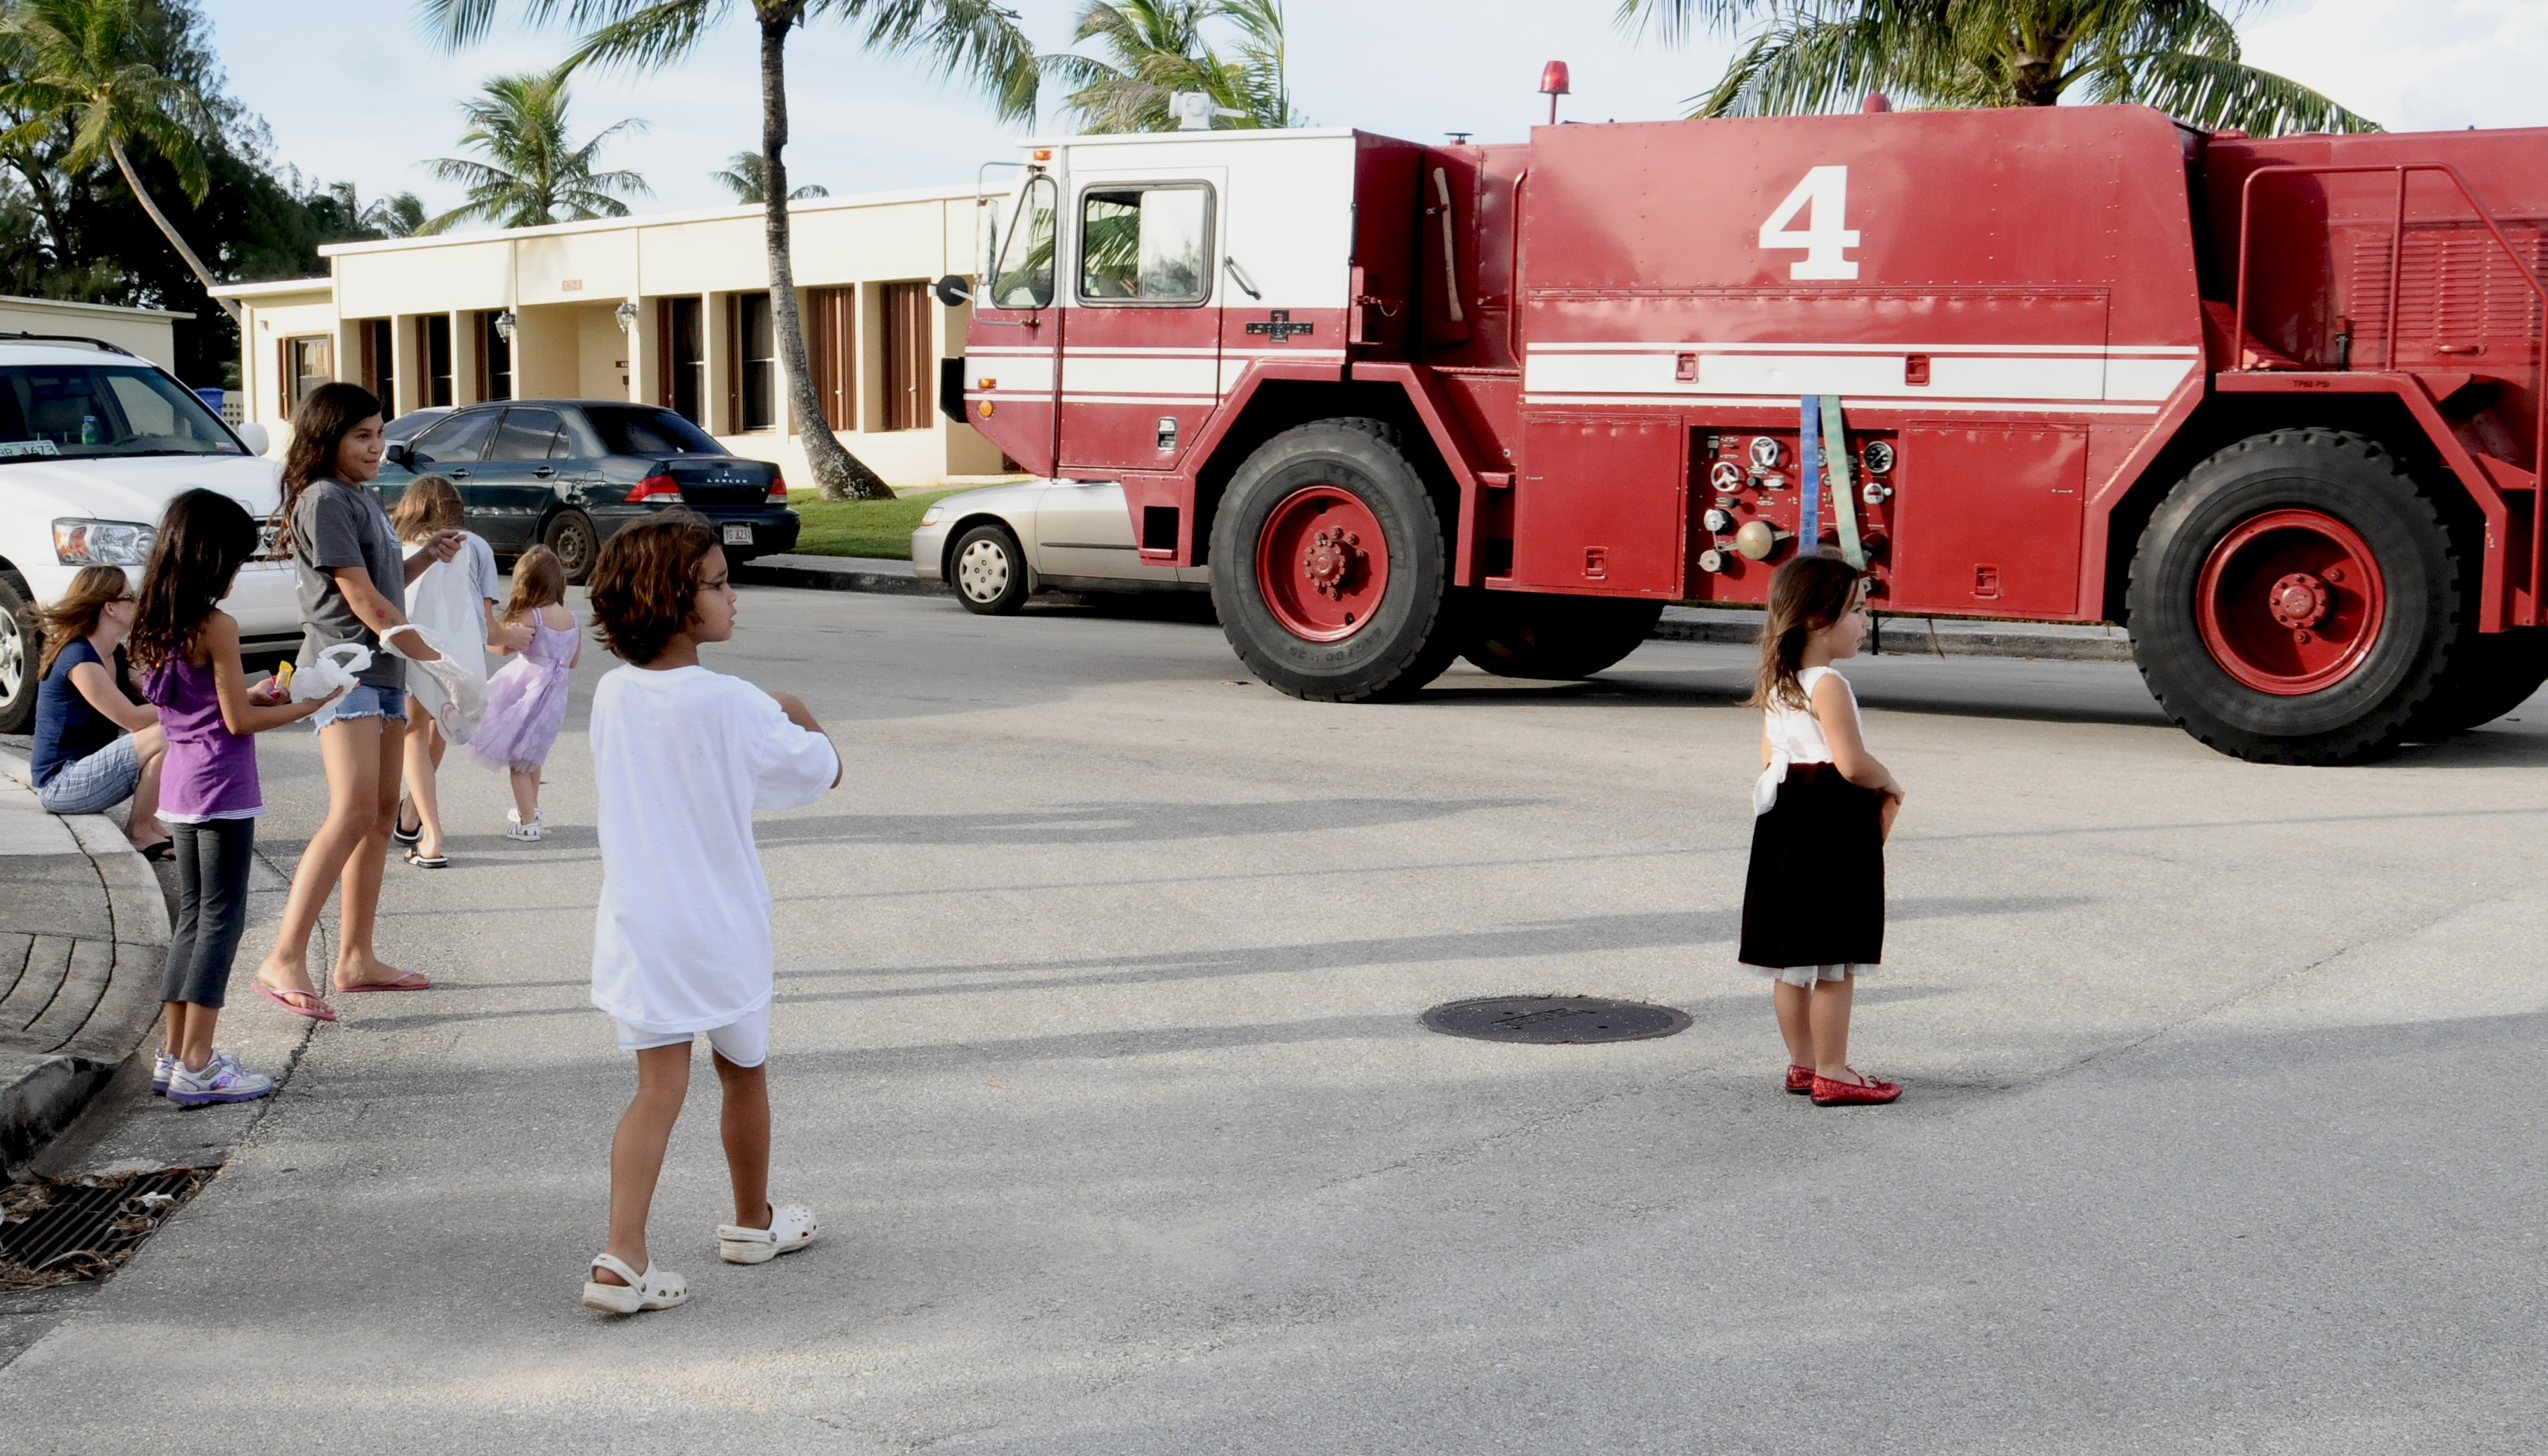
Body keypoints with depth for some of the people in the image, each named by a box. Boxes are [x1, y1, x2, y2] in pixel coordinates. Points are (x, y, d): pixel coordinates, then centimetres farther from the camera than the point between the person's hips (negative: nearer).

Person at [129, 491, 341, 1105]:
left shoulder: (154, 626, 9)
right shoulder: (217, 627, -15)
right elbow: (239, 721, -13)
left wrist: (255, 695, 13)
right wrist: (307, 707, -3)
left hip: (180, 786, 8)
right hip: (222, 787, -8)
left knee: (193, 916, 14)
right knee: (220, 920, -3)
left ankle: (175, 1053, 17)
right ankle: (198, 1066, -3)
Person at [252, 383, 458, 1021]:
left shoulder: (365, 498, 18)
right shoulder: (325, 500, -10)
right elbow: (362, 599, -15)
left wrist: (428, 556, 7)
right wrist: (434, 659, -11)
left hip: (382, 672, 10)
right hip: (344, 669, -10)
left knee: (383, 814, 10)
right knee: (353, 813, -20)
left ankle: (356, 958, 15)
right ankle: (285, 960, -20)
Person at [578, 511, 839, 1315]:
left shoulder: (610, 696, -1)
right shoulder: (734, 705, -18)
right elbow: (823, 769, -7)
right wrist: (797, 717, 12)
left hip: (638, 929, 4)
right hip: (721, 930, -4)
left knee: (659, 1090, 4)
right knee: (744, 1075, 18)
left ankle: (622, 1258, -8)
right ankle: (752, 1222, 36)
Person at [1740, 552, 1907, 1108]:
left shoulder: (1776, 684, 11)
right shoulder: (1827, 685, -17)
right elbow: (1853, 763, -23)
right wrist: (1890, 786, -3)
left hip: (1786, 823, 9)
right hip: (1834, 827, -9)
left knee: (1793, 958, 13)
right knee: (1836, 960, -2)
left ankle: (1802, 1063, 22)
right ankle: (1832, 1075, 2)